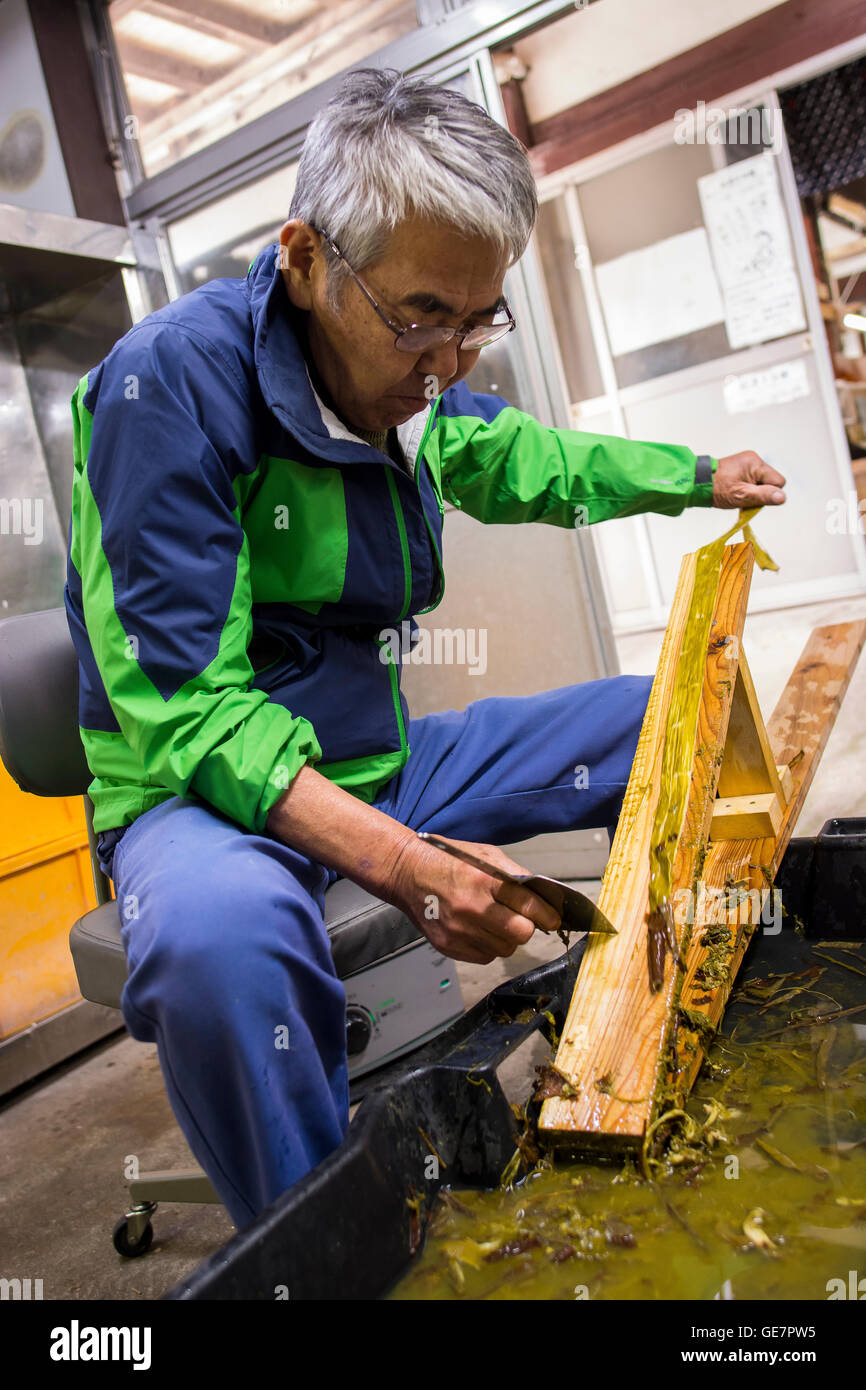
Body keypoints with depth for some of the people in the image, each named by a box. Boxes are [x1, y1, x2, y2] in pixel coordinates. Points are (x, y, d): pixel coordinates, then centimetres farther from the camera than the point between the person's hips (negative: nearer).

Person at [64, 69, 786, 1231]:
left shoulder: (417, 383, 2)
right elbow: (185, 710, -25)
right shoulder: (172, 381, -20)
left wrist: (702, 476, 26)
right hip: (205, 790, -6)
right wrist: (403, 865, -34)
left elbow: (530, 461, 26)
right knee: (221, 930, -42)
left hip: (385, 762, 7)